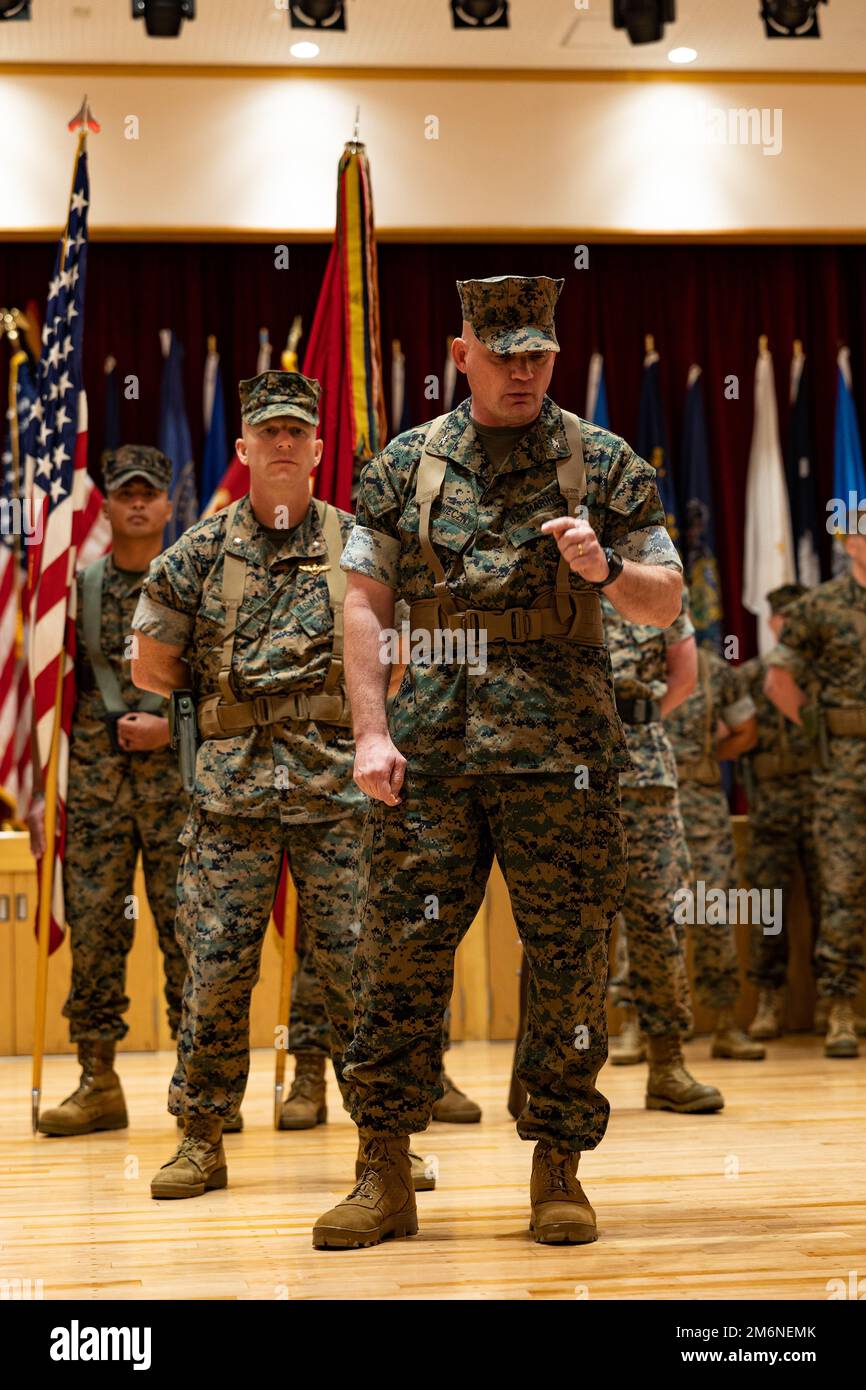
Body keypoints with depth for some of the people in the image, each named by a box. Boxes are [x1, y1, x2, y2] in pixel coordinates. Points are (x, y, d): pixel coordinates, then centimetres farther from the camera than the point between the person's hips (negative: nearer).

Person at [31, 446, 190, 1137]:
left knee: (187, 926, -4)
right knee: (93, 927, 1)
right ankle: (98, 1084, 9)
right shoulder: (79, 585, 10)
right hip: (95, 775, 2)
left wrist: (170, 724, -9)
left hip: (178, 774, -2)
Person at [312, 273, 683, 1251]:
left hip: (561, 743, -1)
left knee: (567, 959, 1)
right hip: (429, 742, 1)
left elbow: (666, 602, 8)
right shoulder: (404, 465, 10)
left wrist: (605, 568, -14)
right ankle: (384, 1176, 8)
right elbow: (365, 603, 7)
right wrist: (372, 732, -3)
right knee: (399, 949, -1)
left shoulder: (604, 462, 8)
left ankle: (558, 1169, 13)